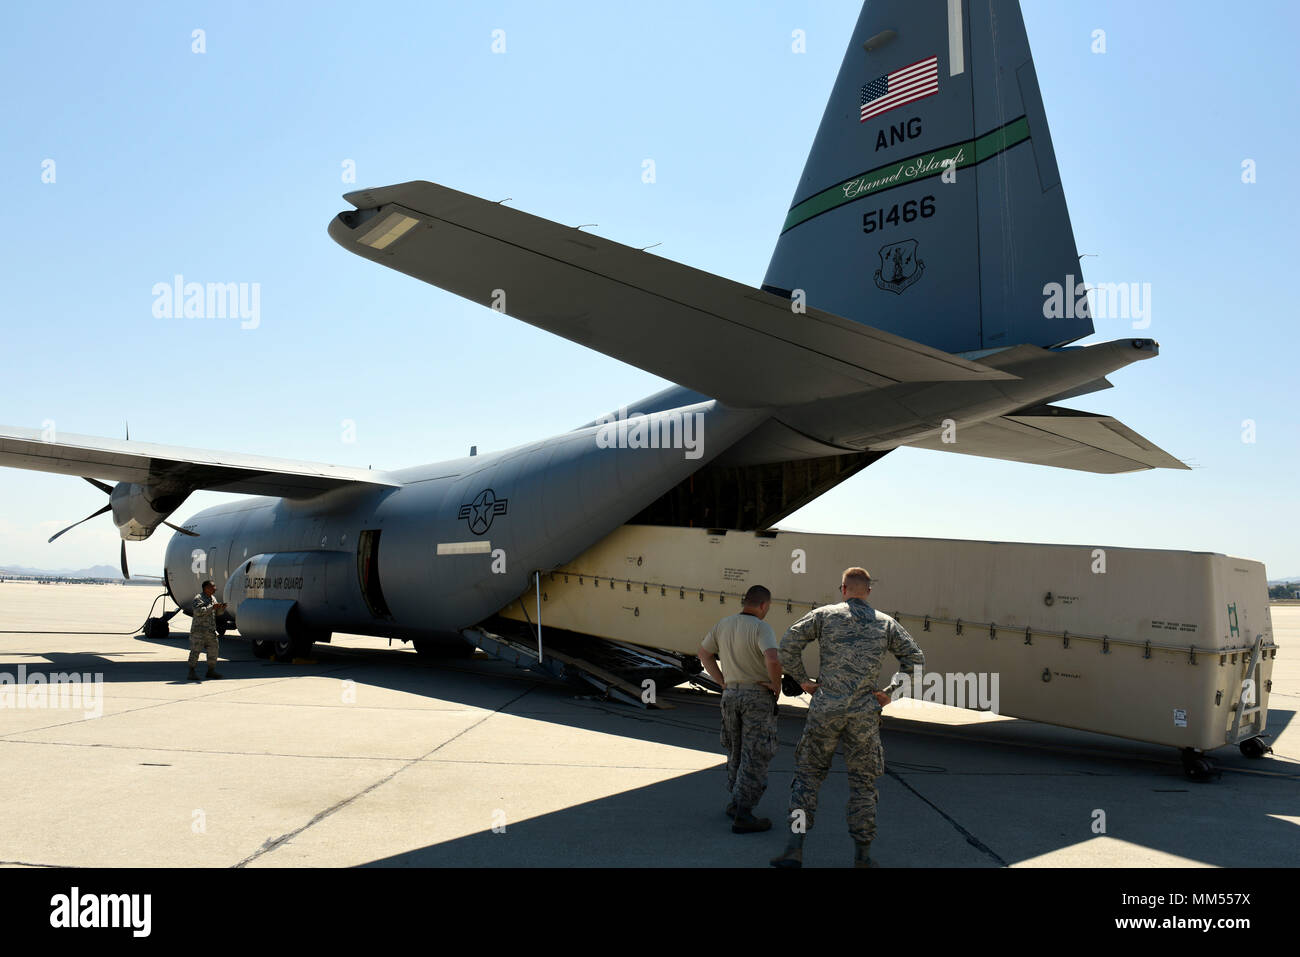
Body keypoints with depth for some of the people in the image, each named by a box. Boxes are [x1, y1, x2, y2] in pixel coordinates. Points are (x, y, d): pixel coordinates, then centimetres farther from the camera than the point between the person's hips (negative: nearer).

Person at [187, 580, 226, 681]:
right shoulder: (198, 599, -9)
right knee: (195, 650, -7)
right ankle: (191, 672, -3)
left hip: (211, 631, 8)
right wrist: (211, 607, -25)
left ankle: (211, 671, 22)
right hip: (199, 629, -8)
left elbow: (217, 613, 21)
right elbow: (198, 611, -24)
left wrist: (222, 608, 0)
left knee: (213, 649, 11)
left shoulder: (213, 599, 16)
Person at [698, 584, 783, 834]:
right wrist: (777, 685, -13)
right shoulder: (762, 628, -17)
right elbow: (773, 660, -31)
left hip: (731, 694, 6)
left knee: (737, 752, 20)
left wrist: (723, 682, 13)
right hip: (758, 695, -6)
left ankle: (737, 802, 29)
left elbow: (704, 654, 14)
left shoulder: (723, 625, 3)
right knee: (755, 757, 0)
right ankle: (742, 814, -2)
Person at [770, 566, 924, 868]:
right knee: (863, 783, 13)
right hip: (864, 715, 1)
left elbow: (788, 644, -6)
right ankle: (862, 856, 15)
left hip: (825, 710, -1)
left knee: (808, 774, 10)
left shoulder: (825, 614, 3)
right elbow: (916, 659, 5)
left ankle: (794, 849, 4)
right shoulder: (886, 623, 9)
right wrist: (891, 693, 8)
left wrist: (803, 680, 5)